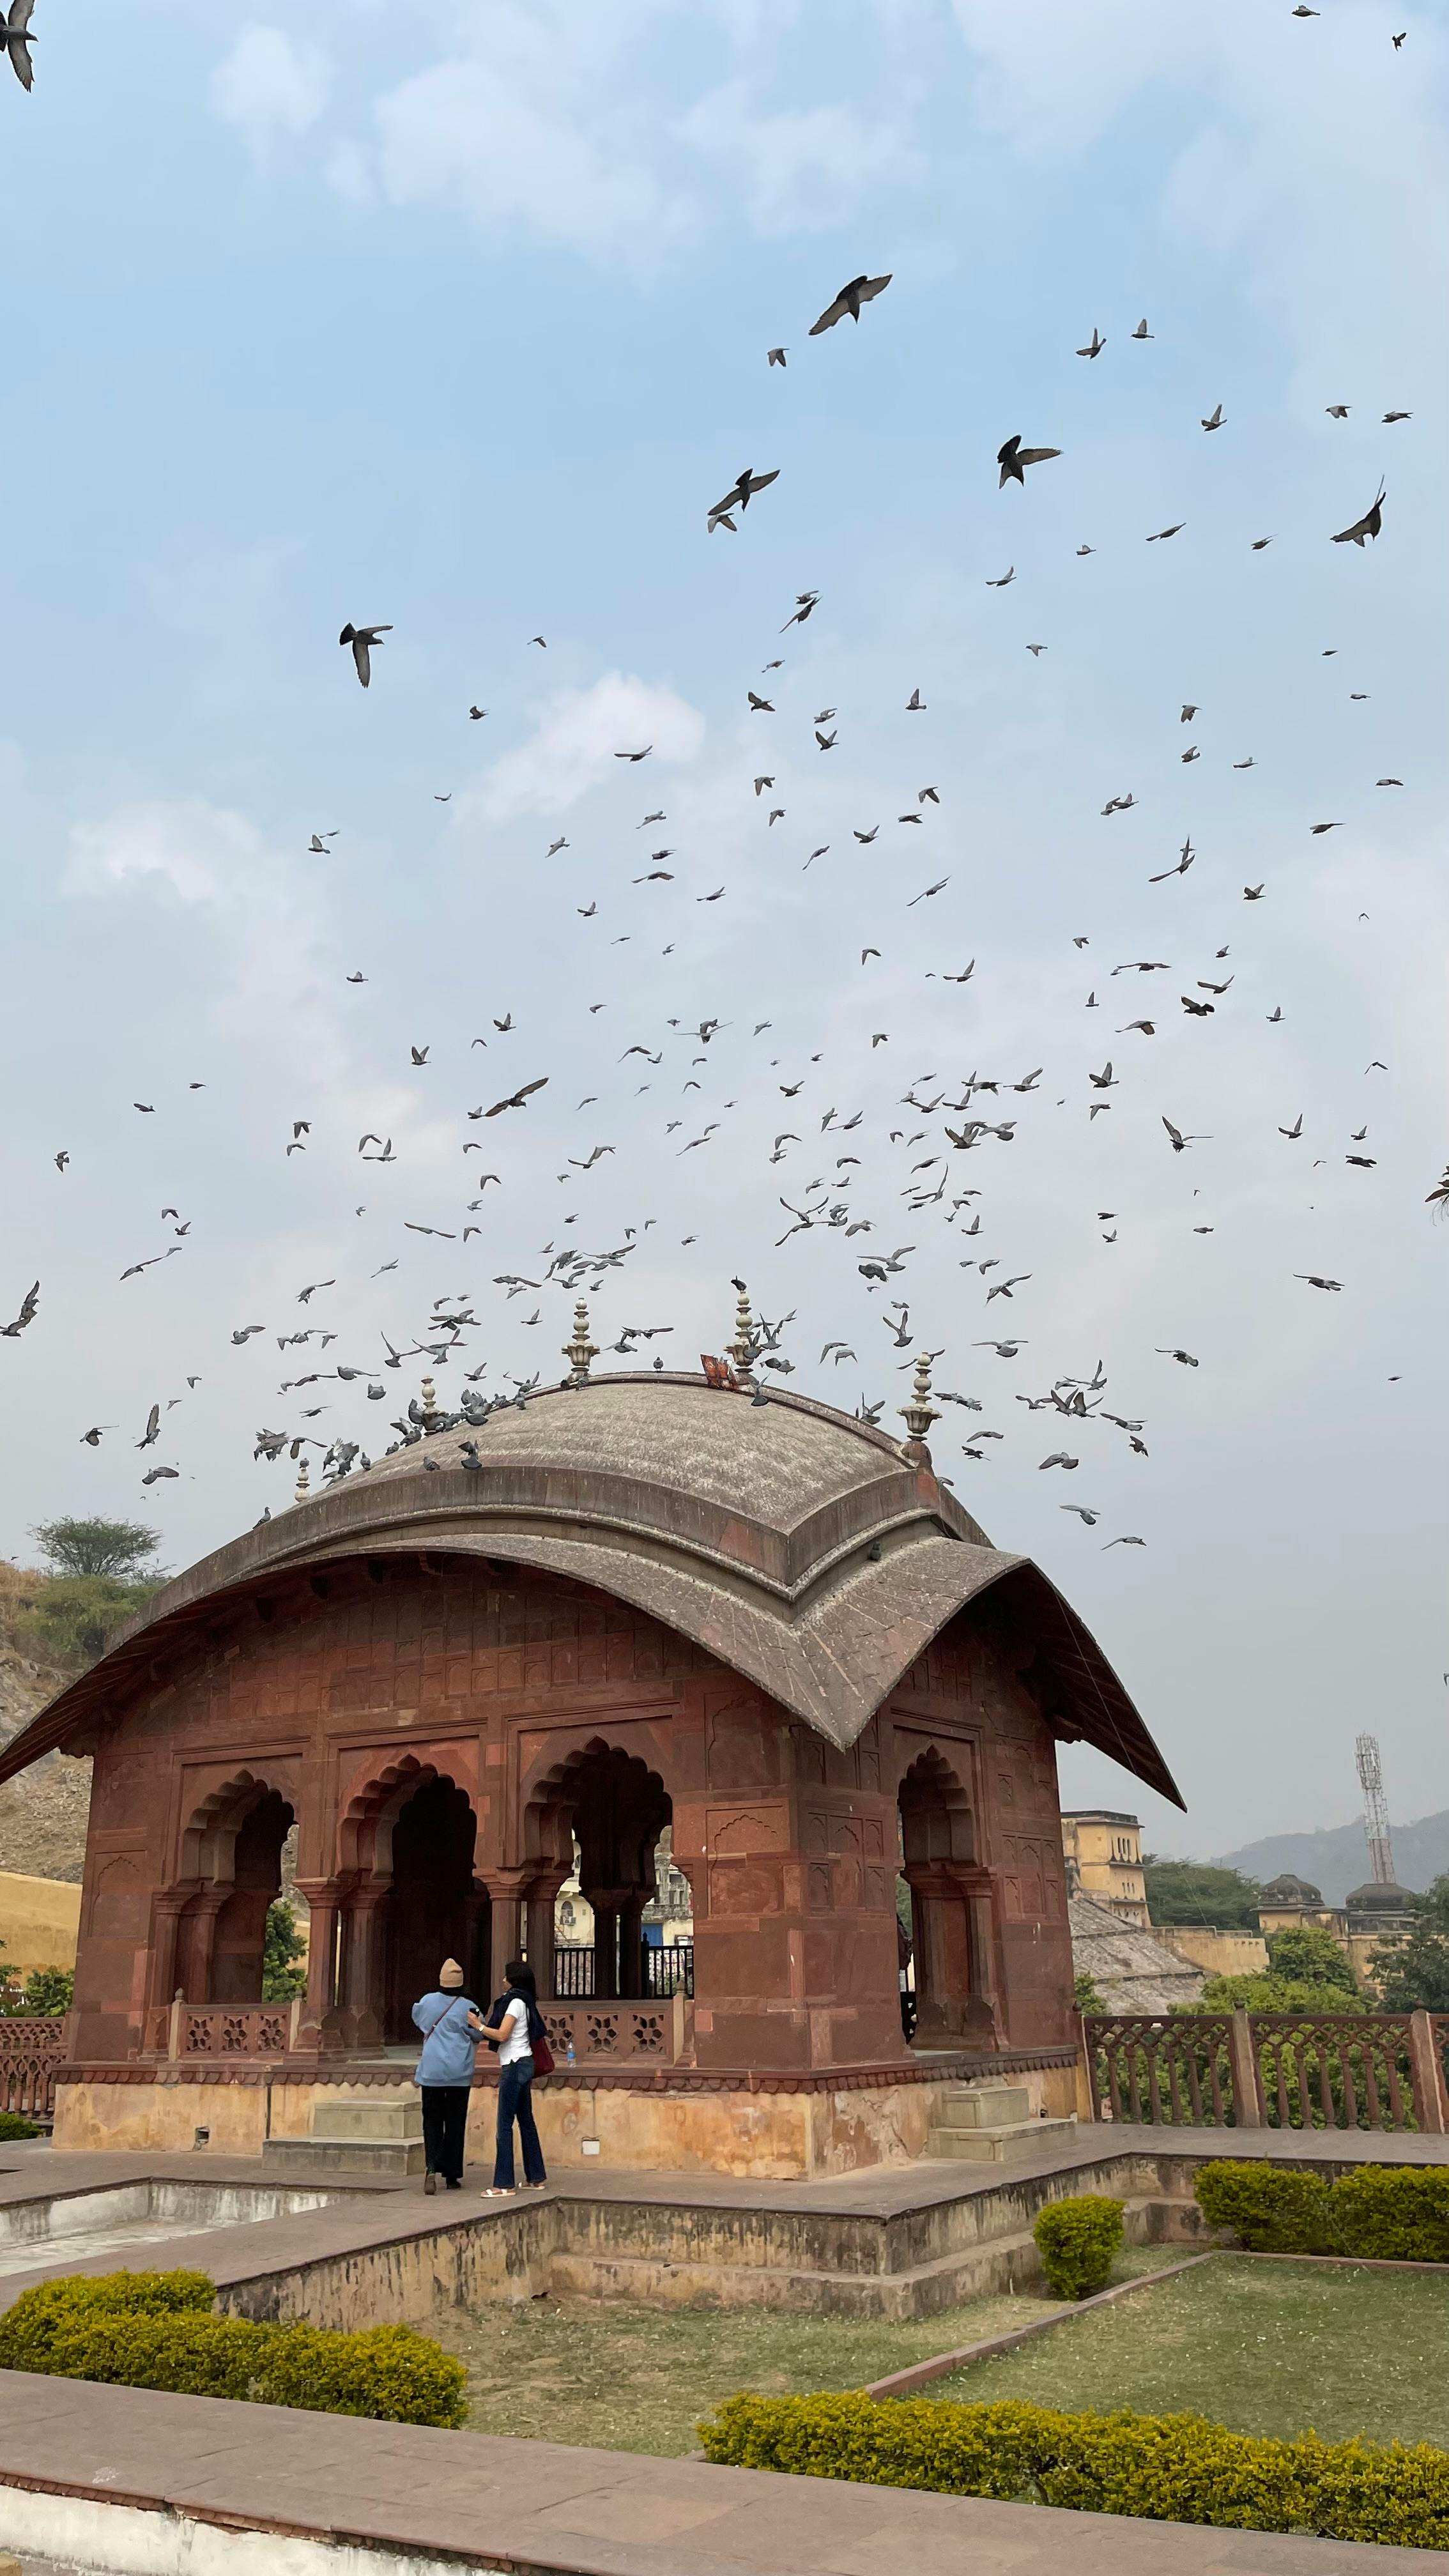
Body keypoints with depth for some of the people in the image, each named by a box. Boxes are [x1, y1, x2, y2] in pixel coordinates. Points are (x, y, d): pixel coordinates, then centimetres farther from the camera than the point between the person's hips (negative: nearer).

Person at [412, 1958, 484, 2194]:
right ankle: (452, 2176, 11)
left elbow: (417, 2018, 19)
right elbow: (479, 2035, 0)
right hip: (459, 2073, -1)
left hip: (431, 2071, 1)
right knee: (456, 2122, 8)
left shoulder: (427, 2001, -2)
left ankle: (432, 2167, -15)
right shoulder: (467, 2007, -8)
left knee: (432, 2120, 7)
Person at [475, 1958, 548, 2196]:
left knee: (505, 2124, -8)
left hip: (515, 2066, -10)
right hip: (524, 2064, 10)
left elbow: (502, 2035, -19)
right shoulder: (524, 2001, 15)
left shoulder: (516, 2002, -12)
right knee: (526, 2121, 13)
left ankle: (503, 2184, -9)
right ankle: (536, 2178, 18)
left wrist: (478, 2026, -10)